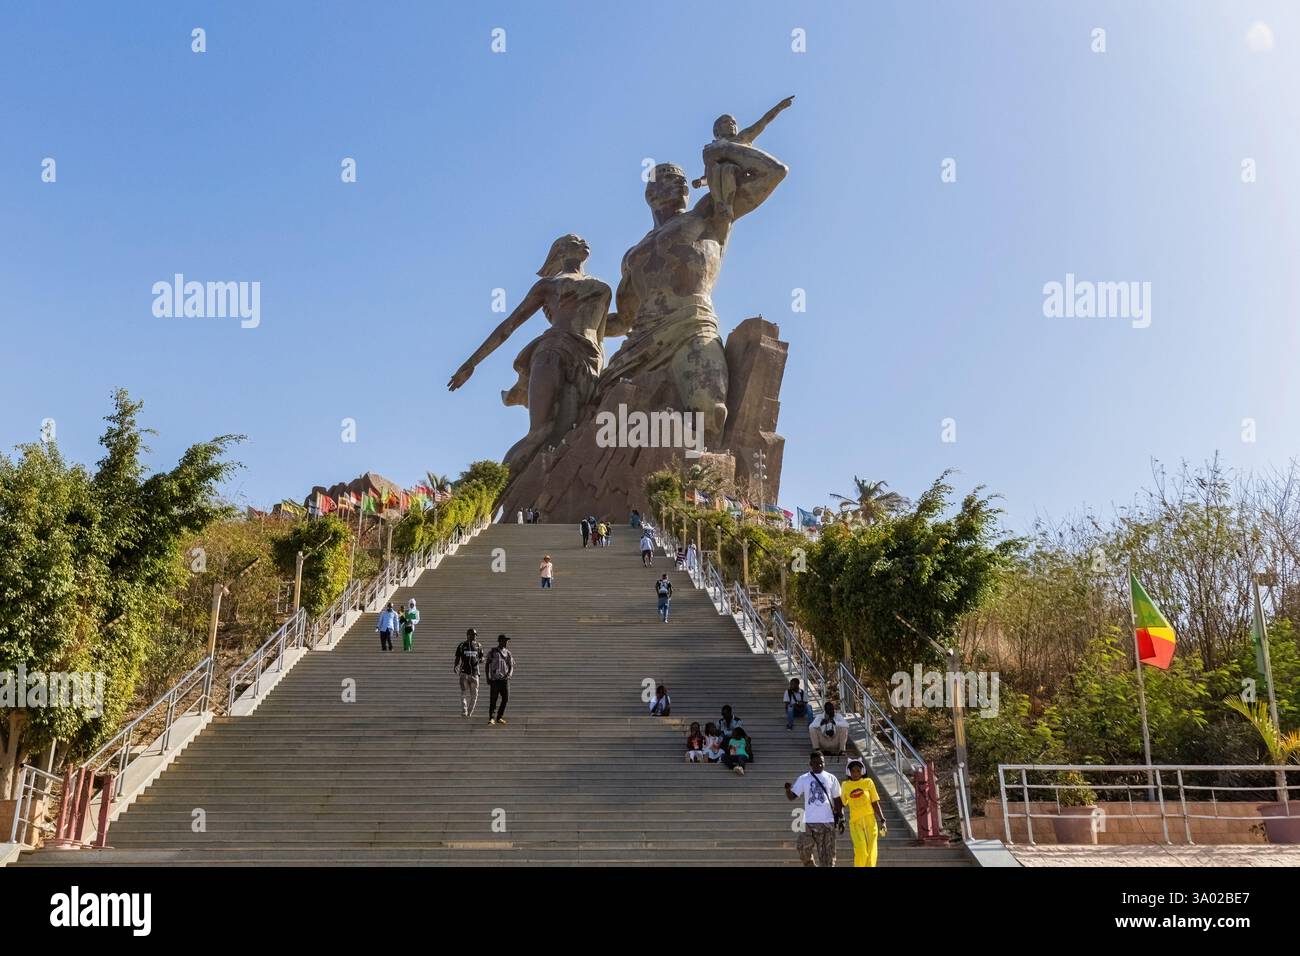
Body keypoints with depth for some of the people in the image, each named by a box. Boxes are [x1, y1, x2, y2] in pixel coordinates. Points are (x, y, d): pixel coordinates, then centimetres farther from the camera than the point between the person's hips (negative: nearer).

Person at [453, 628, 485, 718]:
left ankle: (469, 713, 16)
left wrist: (480, 660, -9)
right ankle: (464, 712, -18)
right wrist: (454, 667, -11)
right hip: (464, 672, -2)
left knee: (474, 695, 4)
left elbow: (482, 657, 16)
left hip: (474, 673, 2)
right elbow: (457, 659, 7)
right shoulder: (461, 645, 4)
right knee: (464, 693, -12)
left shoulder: (478, 646, 10)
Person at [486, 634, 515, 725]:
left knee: (505, 698, 0)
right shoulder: (492, 652, 4)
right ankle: (491, 718, -6)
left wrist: (509, 674, -10)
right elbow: (487, 665, 5)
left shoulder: (508, 653, 12)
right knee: (493, 699, -8)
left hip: (505, 679, 3)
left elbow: (511, 666, 11)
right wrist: (487, 677, -3)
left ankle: (499, 717, 14)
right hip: (495, 679, -3)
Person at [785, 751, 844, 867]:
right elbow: (792, 796, 0)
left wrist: (841, 819, 5)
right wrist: (788, 789, -23)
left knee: (827, 855, 0)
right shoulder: (803, 779, 5)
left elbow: (837, 800, 11)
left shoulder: (831, 778, 6)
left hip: (828, 822, 0)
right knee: (804, 850, 0)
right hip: (809, 822, 0)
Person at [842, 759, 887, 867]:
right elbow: (842, 804, 16)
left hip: (870, 819, 1)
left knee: (871, 850, -1)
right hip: (855, 822, -1)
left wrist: (882, 820, 0)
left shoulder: (868, 782, 4)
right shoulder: (845, 785, 6)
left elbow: (875, 803, 6)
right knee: (860, 849, -16)